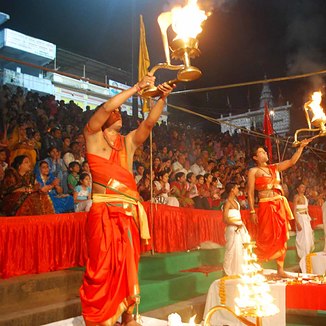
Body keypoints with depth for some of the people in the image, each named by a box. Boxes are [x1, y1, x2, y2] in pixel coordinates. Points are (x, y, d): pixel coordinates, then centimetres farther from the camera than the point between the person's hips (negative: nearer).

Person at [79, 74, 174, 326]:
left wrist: (162, 98, -6)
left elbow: (150, 122, 6)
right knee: (103, 267, -5)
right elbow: (106, 108, -7)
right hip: (104, 211, -4)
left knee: (128, 266, 6)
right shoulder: (93, 136, 8)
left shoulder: (129, 141, 19)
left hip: (129, 212, 4)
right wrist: (137, 88, -6)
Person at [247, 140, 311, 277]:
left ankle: (280, 270, 13)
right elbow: (250, 192, -5)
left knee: (281, 238, 6)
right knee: (266, 238, -4)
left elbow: (292, 161, 11)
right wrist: (252, 211, -11)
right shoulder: (253, 171, -1)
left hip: (280, 205, 6)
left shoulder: (274, 167, 15)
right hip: (266, 206, -5)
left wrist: (301, 147, 3)